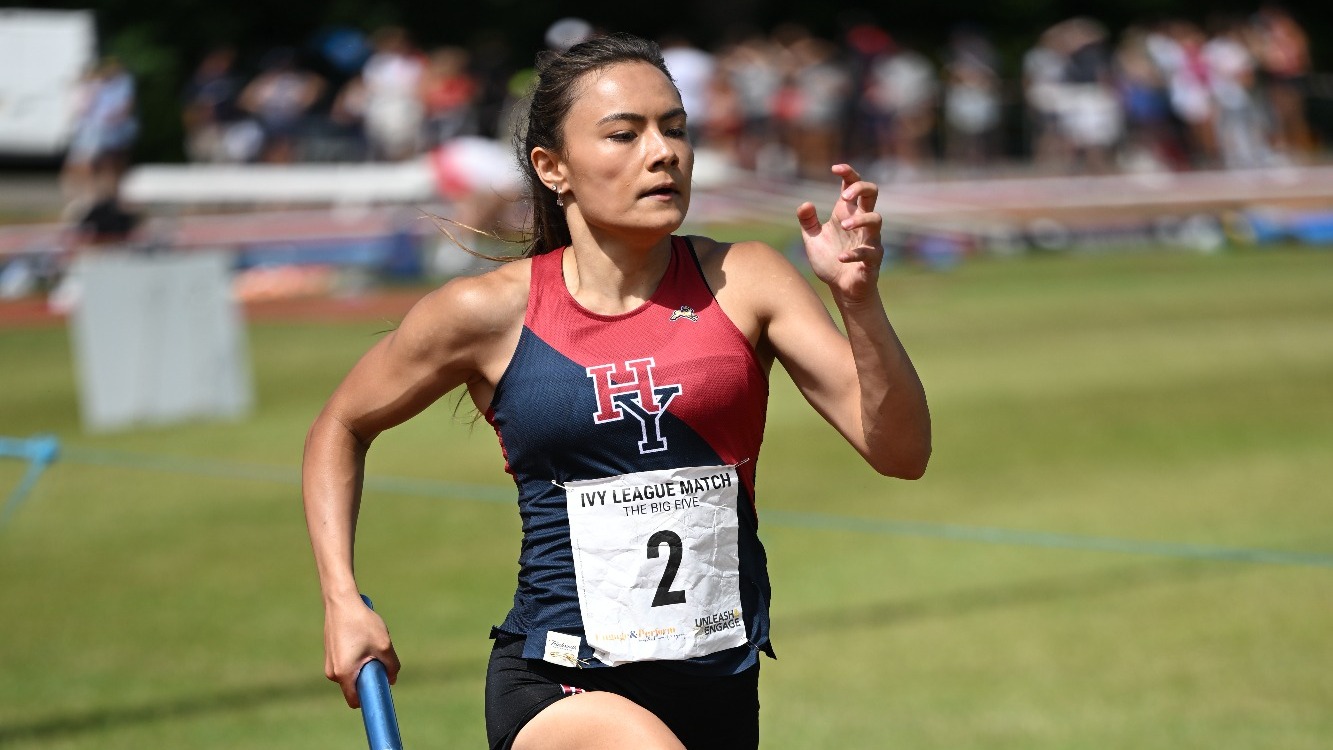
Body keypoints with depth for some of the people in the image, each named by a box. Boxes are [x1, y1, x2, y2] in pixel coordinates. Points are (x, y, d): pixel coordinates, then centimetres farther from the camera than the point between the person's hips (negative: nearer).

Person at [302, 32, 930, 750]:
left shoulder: (743, 280, -1)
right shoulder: (490, 312, -4)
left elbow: (900, 453, -7)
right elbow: (341, 428, 13)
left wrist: (859, 300, -22)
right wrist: (342, 601, 3)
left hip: (722, 689, 3)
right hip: (555, 689, -3)